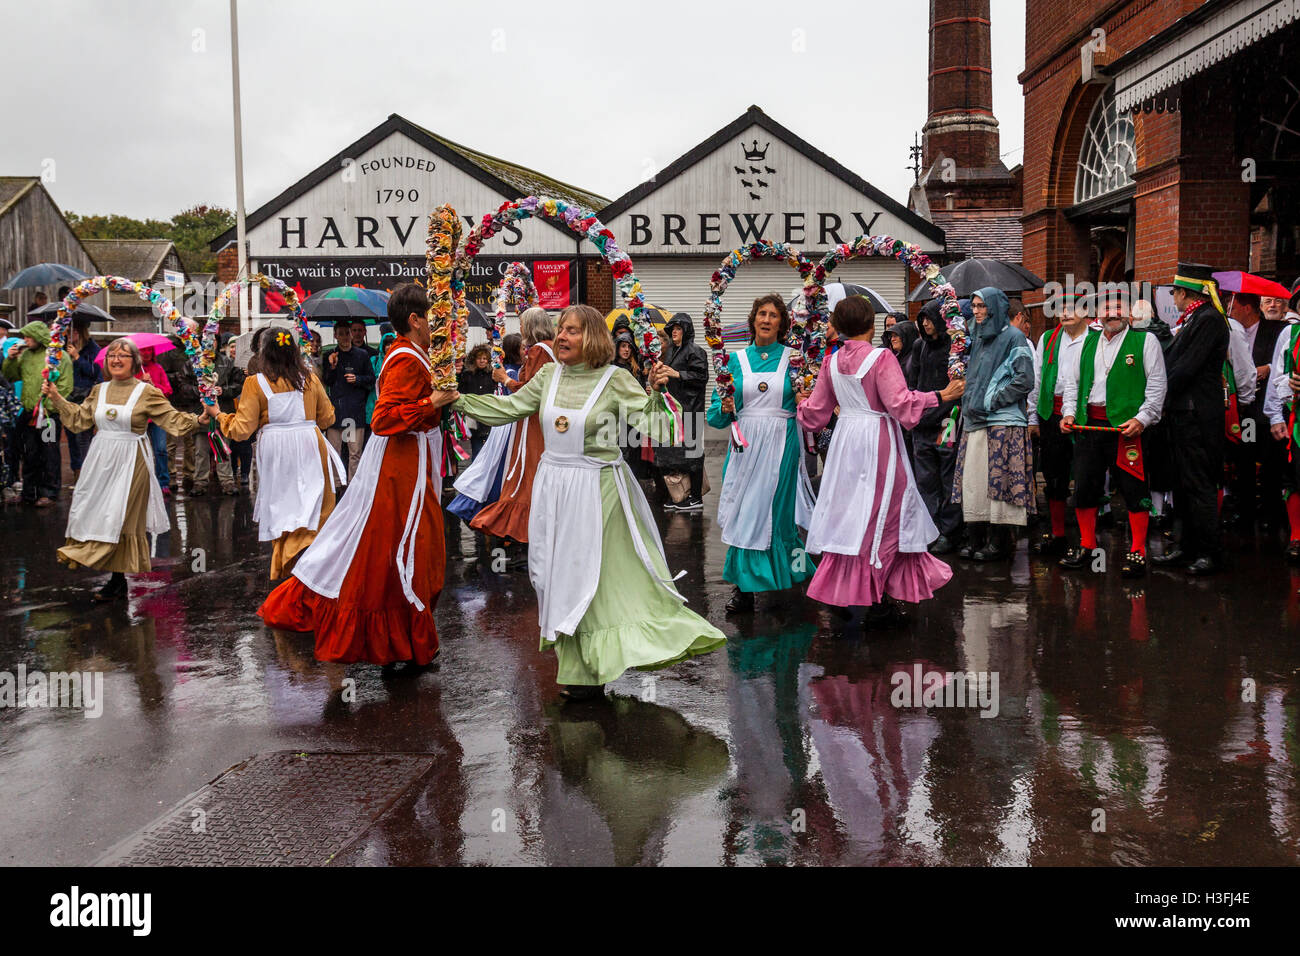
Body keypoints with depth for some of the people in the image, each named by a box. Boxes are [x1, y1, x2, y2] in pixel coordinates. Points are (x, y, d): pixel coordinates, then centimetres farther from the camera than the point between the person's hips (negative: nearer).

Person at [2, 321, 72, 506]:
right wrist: (10, 359, 2)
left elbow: (64, 386, -11)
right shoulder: (25, 354, 11)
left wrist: (48, 406, -15)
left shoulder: (59, 355, -7)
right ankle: (29, 492, 22)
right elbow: (10, 377, 19)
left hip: (50, 414, -6)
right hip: (29, 413, 6)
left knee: (49, 455, 2)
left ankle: (48, 493, 11)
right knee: (29, 455, 12)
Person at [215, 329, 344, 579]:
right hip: (308, 446, 1)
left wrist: (220, 416, 13)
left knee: (280, 504, 12)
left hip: (274, 449, 0)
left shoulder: (256, 383, -4)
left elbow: (242, 430, -4)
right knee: (313, 503, 5)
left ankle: (283, 566, 18)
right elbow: (327, 418, 13)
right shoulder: (309, 378, 3)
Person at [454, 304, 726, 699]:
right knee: (561, 574, 11)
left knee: (597, 573, -1)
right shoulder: (549, 375, 6)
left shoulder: (615, 380, -8)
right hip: (553, 485, 5)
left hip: (596, 488, -5)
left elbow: (649, 424, -12)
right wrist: (459, 400, 12)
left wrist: (655, 392, -29)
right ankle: (580, 669, 27)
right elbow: (509, 408, 14)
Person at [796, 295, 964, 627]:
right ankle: (876, 600, 5)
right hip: (877, 439, -6)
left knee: (848, 512, 13)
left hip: (845, 438, 6)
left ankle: (843, 589, 17)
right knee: (881, 517, 2)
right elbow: (900, 402, -20)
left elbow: (815, 413, 11)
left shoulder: (832, 363, 5)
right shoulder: (881, 358, -12)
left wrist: (802, 402, 31)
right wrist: (940, 396, -17)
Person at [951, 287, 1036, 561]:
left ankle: (999, 544, -2)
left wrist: (992, 401, -14)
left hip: (1002, 422, -8)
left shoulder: (1013, 337, -4)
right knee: (973, 479, 5)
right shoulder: (979, 338, 19)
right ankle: (977, 540, 11)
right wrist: (969, 404, 13)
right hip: (976, 420, 8)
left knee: (998, 481, -7)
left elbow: (1025, 380, -11)